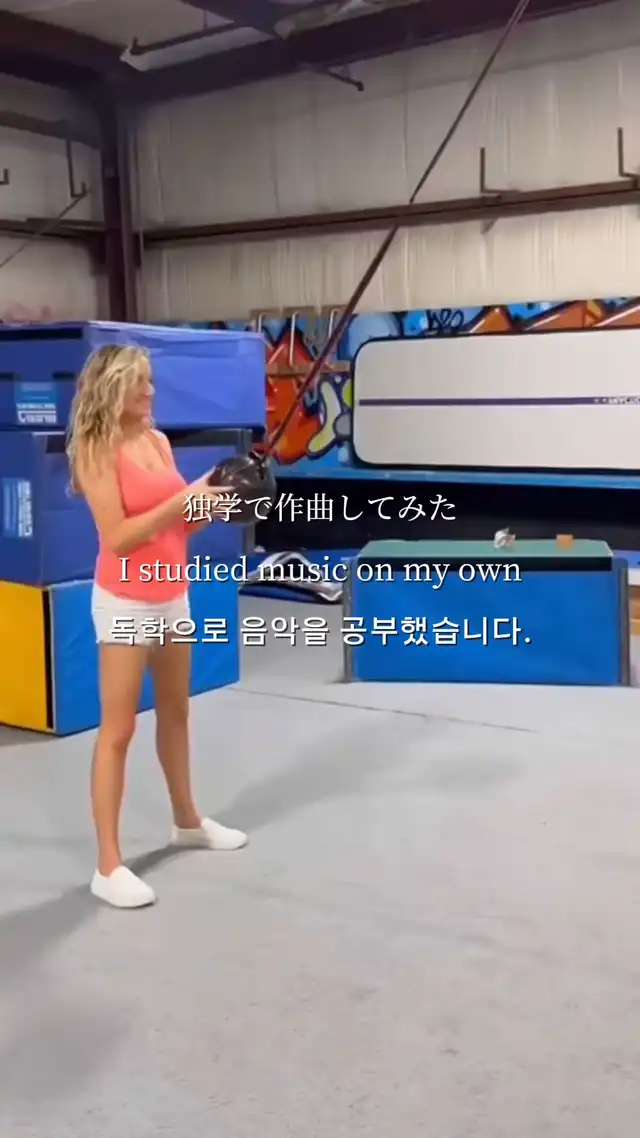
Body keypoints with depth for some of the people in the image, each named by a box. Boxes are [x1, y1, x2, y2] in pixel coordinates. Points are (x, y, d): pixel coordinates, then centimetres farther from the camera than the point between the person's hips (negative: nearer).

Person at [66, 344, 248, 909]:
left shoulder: (158, 440, 7)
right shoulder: (97, 450, -14)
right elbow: (117, 537, -21)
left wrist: (206, 506, -4)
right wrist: (181, 501, -22)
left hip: (173, 595, 8)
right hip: (126, 603, -7)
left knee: (176, 713, 20)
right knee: (117, 731, -3)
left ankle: (187, 820, 39)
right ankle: (109, 866, 4)